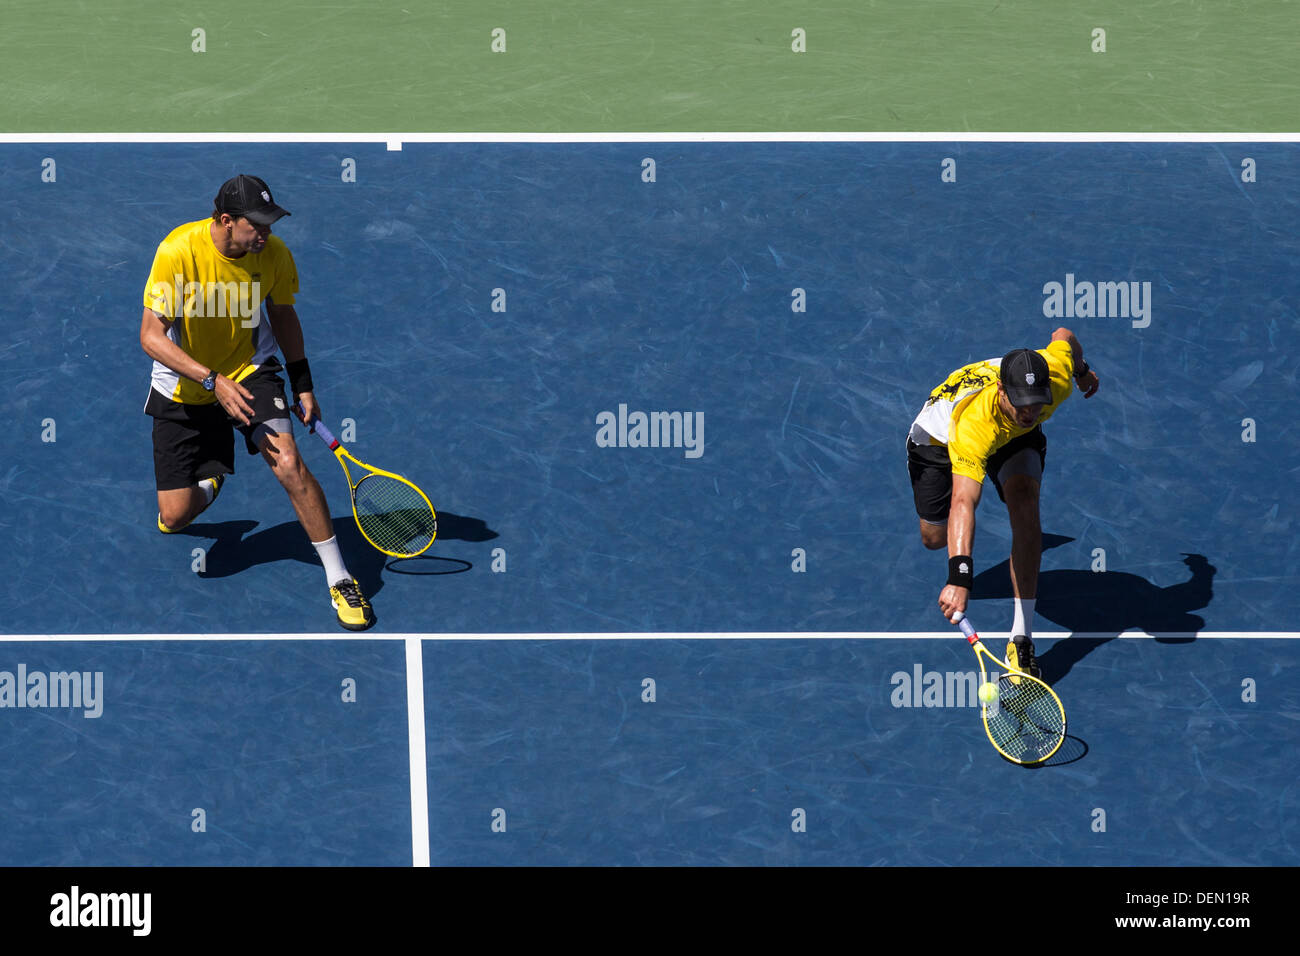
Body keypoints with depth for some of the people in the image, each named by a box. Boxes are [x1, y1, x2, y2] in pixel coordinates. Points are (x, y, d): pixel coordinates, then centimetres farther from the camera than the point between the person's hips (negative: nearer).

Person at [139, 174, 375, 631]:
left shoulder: (273, 254, -15)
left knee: (288, 463, -25)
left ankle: (339, 579, -14)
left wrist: (303, 384, 2)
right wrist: (213, 382, -33)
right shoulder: (178, 251, -26)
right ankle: (207, 487, 39)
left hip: (251, 372, 1)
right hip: (185, 385, -1)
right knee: (175, 515, -2)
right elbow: (151, 336, -24)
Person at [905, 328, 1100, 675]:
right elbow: (963, 503, -58)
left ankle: (1022, 637, -28)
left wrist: (1083, 371, 12)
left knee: (1023, 498, -27)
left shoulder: (1056, 377, -37)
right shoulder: (976, 422, -50)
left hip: (1016, 438, 2)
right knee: (935, 537, 3)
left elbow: (1064, 336, -11)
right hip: (940, 435, -2)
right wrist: (959, 577, -69)